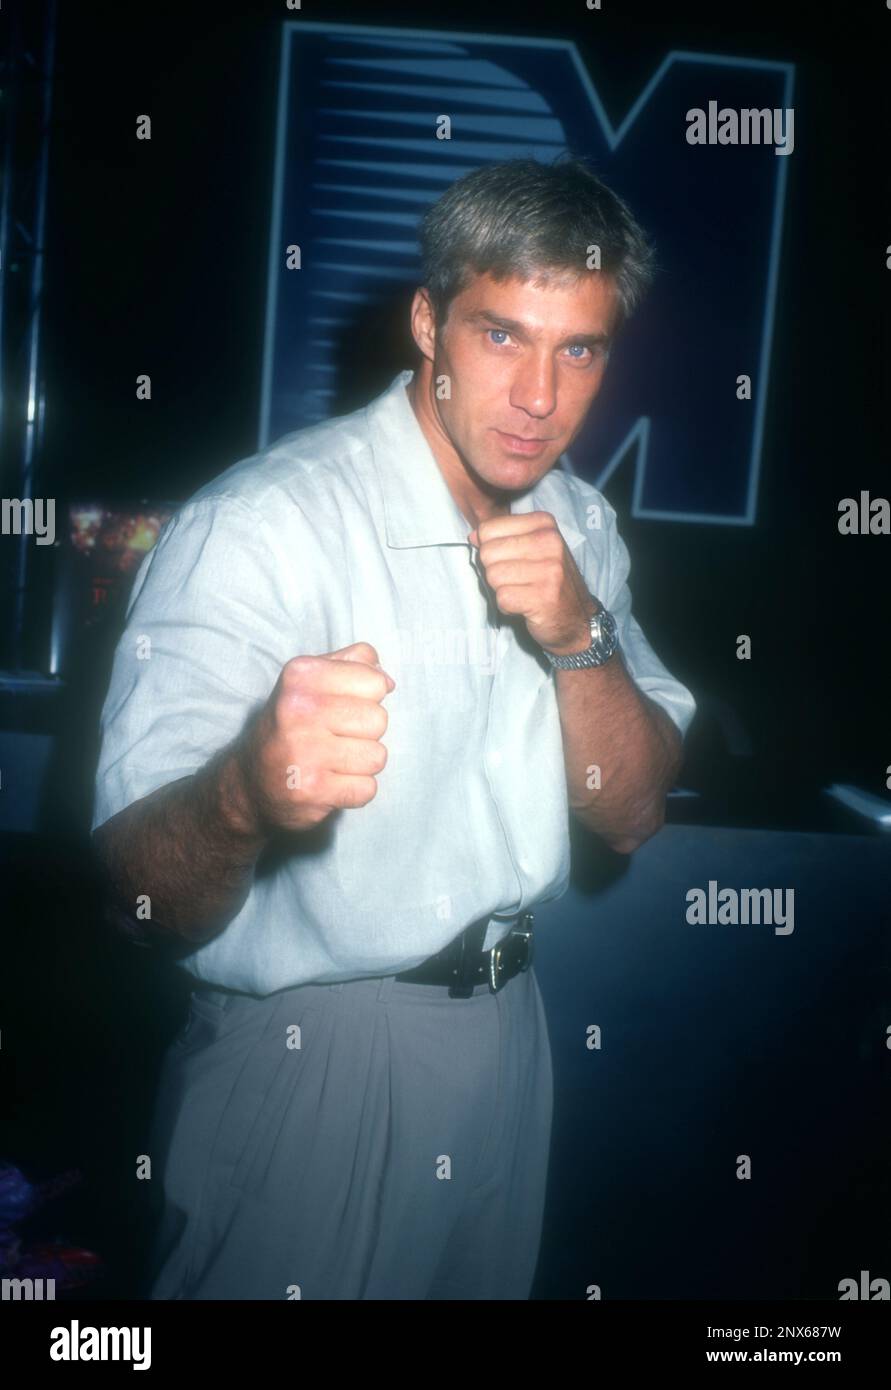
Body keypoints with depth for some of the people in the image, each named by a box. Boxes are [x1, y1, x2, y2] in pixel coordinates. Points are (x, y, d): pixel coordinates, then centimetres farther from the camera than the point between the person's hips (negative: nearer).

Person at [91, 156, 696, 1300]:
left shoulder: (579, 525, 1)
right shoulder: (255, 528, -23)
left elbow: (631, 816, -1)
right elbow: (143, 896, -29)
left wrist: (579, 634, -18)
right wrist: (251, 790, -51)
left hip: (509, 1033, 7)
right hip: (304, 1066, -6)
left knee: (487, 1283, 26)